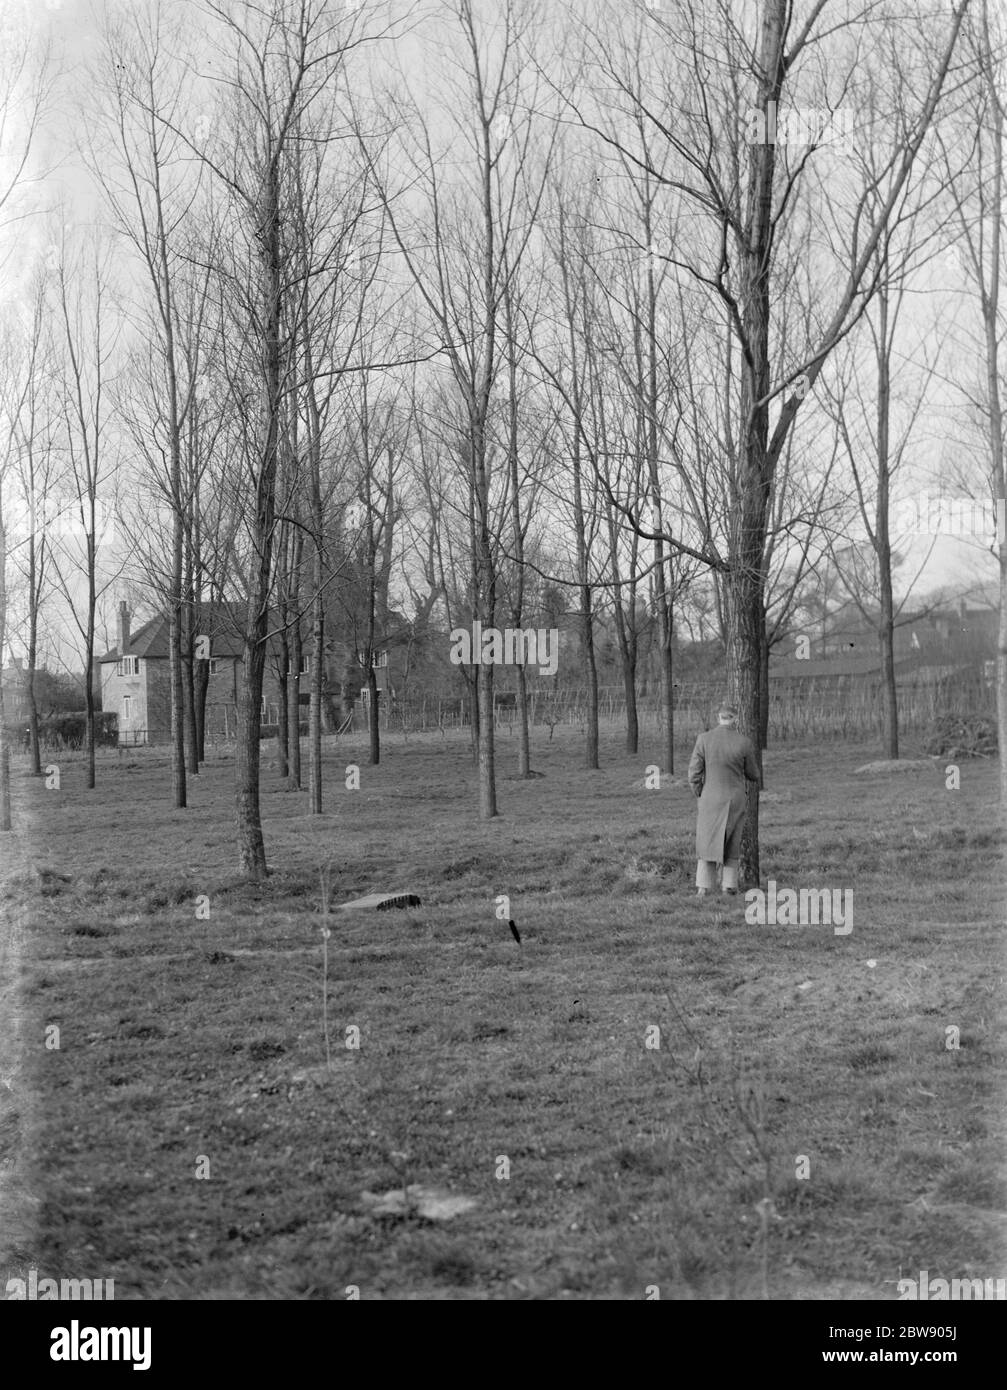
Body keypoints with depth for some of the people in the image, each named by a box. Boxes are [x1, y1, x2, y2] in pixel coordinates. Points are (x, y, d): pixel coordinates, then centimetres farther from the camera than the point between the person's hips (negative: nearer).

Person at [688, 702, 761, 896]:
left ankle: (703, 887, 0)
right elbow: (753, 774, 0)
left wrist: (700, 794, 7)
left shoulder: (704, 739, -10)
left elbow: (694, 772, -8)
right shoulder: (745, 743, -10)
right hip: (736, 799, 0)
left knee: (707, 840, 9)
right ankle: (729, 884, 17)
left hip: (710, 799, 0)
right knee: (732, 841, 17)